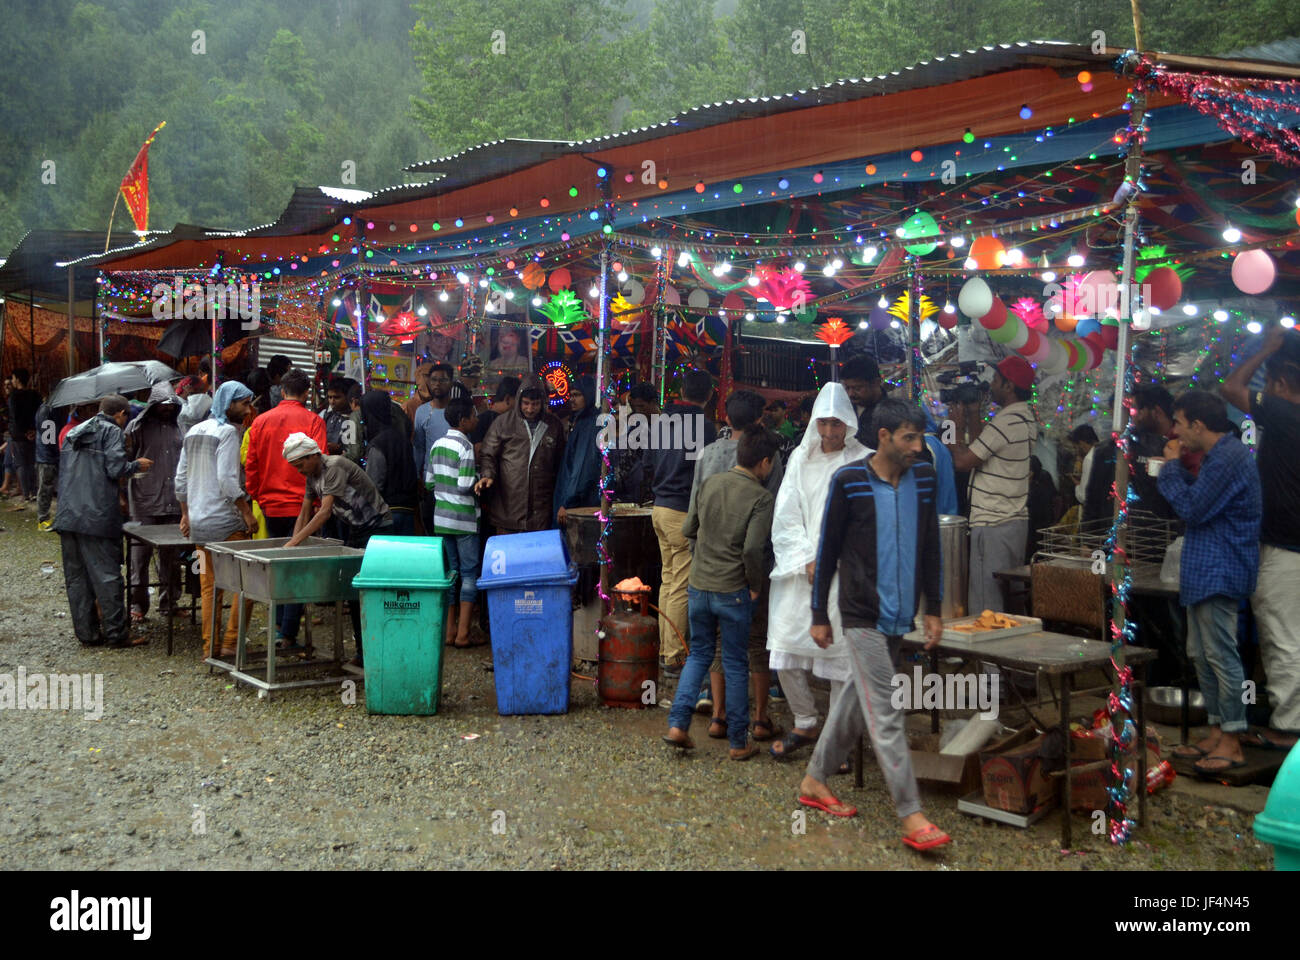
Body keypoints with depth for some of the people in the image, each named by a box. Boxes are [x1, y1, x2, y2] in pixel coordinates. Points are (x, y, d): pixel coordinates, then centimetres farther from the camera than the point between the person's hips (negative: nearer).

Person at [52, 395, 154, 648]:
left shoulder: (74, 433, 20)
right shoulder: (112, 431, -2)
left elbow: (65, 471, 23)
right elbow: (116, 468, -13)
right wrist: (137, 465, 6)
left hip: (67, 516, 7)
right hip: (97, 516, -7)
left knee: (76, 577, 9)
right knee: (107, 575, -2)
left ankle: (87, 633, 13)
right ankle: (116, 633, 0)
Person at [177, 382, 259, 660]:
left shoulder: (194, 431, 15)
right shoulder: (227, 431, -10)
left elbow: (181, 478, 18)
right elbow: (227, 478, -19)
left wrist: (185, 514, 23)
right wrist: (247, 512, -14)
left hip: (198, 521, 8)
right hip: (225, 520, -8)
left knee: (209, 585, 12)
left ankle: (209, 647, 15)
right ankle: (230, 642, -1)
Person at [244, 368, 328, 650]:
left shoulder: (261, 421, 4)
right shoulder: (313, 421, -7)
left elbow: (251, 465, 6)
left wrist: (258, 497, 16)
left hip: (271, 505, 4)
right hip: (301, 506, -4)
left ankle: (280, 623, 23)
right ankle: (288, 635, -3)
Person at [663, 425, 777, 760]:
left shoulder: (710, 484, 3)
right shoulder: (761, 498, -13)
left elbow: (688, 529, 10)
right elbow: (753, 549, -22)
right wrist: (756, 586, -7)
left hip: (699, 585, 4)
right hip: (733, 591, -4)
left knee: (699, 654, 18)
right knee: (735, 664, 7)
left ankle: (678, 724, 8)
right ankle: (739, 741, 15)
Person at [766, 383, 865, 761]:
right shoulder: (801, 458, 10)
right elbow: (786, 516, 6)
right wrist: (807, 561, -5)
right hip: (800, 570, 4)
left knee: (843, 657, -2)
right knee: (787, 650, 3)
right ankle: (805, 725, 23)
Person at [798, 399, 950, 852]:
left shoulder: (923, 477, 4)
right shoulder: (847, 482, -10)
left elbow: (931, 546, 12)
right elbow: (827, 550, -4)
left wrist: (933, 609, 10)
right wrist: (820, 616, -1)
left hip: (899, 618, 6)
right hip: (862, 617, -6)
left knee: (857, 699, 16)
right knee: (886, 716, -7)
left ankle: (814, 781, 31)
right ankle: (911, 816, -4)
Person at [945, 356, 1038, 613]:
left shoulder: (1006, 422, -18)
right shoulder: (1026, 418, 13)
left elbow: (963, 460, -17)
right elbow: (982, 451, 17)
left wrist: (958, 428, -2)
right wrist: (975, 418, 14)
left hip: (993, 525, -10)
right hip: (1017, 521, 10)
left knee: (986, 607, -6)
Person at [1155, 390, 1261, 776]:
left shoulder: (1229, 458, -18)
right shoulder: (1222, 454, 16)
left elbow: (1192, 508, -19)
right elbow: (1200, 500, 18)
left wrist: (1171, 467, -7)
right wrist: (1176, 469, 9)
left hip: (1219, 572, -11)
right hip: (1206, 570, 11)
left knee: (1221, 655, -7)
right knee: (1201, 654, 15)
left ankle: (1232, 743, -2)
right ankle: (1218, 731, 23)